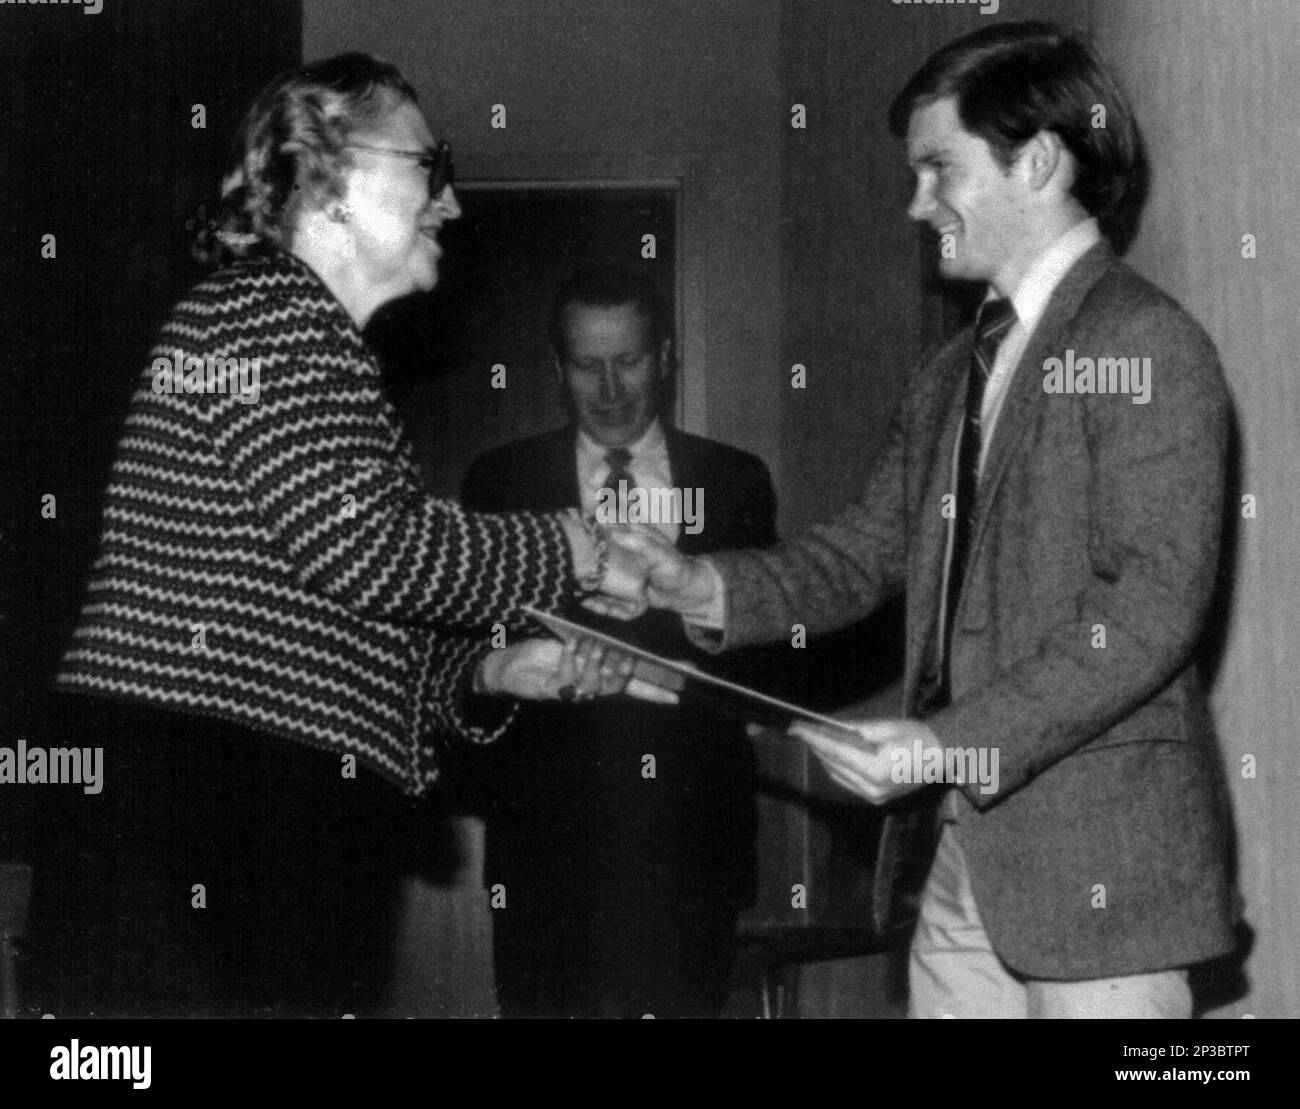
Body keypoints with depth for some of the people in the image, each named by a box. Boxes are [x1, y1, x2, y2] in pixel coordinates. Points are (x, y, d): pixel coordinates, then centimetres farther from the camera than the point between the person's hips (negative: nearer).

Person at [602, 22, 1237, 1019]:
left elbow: (1152, 606, -17)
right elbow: (866, 552, 17)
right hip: (970, 851, 7)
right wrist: (699, 588, -1)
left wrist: (956, 744, -23)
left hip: (1103, 862, -7)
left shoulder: (1148, 347, -9)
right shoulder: (951, 378, 17)